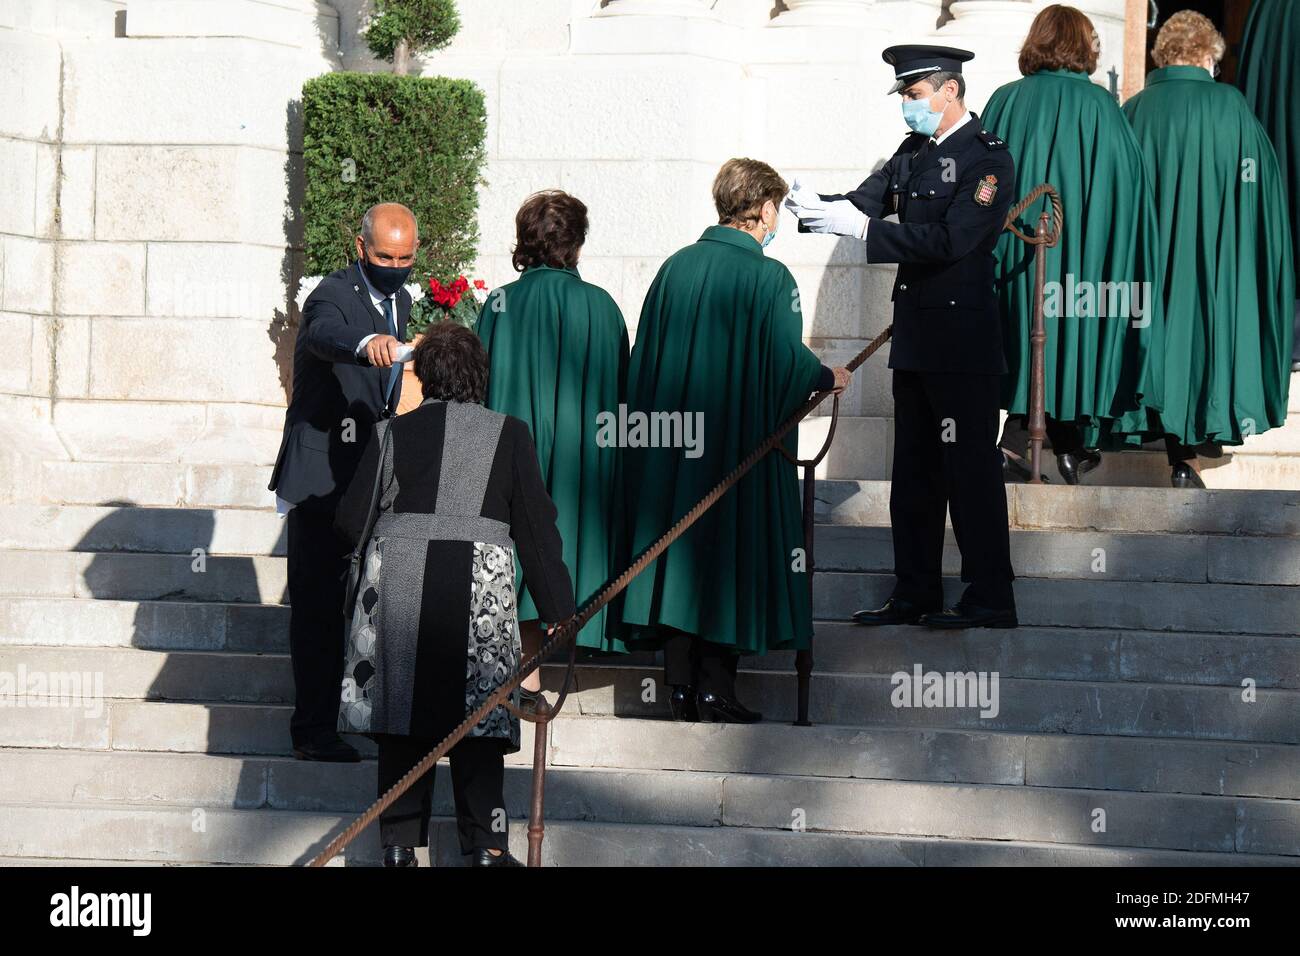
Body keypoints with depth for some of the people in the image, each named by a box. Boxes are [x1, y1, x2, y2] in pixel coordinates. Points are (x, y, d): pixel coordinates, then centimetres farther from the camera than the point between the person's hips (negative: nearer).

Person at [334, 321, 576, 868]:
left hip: (397, 579, 1)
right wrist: (558, 610, 8)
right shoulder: (507, 434, 5)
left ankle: (400, 842, 7)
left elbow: (351, 520, 7)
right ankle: (484, 845, 0)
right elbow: (536, 526, 5)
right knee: (476, 715, 2)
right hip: (479, 580, -1)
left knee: (402, 714, 7)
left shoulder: (392, 433, 8)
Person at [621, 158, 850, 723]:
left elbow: (643, 356, 7)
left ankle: (679, 686, 10)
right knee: (730, 548, 2)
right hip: (741, 438, -5)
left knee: (677, 547, 9)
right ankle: (715, 691, 0)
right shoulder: (768, 278, -10)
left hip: (670, 443, 5)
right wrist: (828, 378, 5)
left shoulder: (675, 267, 5)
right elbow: (787, 360, -15)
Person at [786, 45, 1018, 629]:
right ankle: (914, 596, 18)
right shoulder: (915, 151, 13)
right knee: (915, 471, 12)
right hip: (916, 338, 9)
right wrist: (815, 207, -10)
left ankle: (991, 598, 1)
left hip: (962, 339, -9)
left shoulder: (987, 158, -12)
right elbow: (866, 201, 10)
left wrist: (861, 228, -22)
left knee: (970, 469, -5)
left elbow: (949, 240, -21)